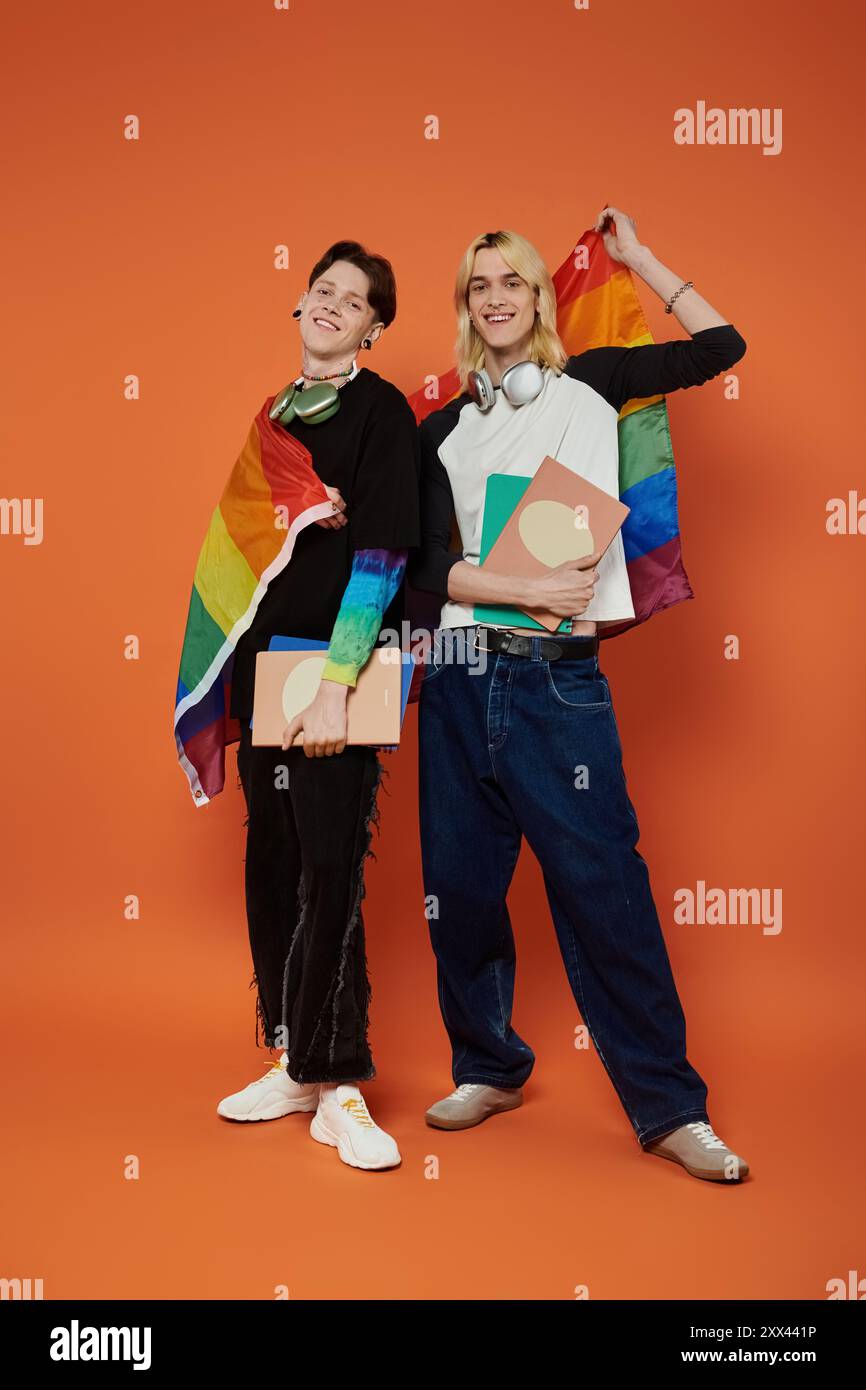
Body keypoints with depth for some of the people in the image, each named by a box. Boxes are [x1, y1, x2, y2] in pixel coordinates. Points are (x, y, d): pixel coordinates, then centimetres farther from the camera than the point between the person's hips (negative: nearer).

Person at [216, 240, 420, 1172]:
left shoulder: (382, 412, -4)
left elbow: (380, 552, -14)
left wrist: (336, 684, -20)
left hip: (337, 673, -6)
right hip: (263, 663, 7)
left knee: (329, 873, -6)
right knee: (271, 866, 10)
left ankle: (334, 1083, 5)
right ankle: (295, 1062, 23)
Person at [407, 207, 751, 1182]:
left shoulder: (590, 385, 10)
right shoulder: (444, 429, 11)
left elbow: (721, 345, 6)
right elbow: (428, 567, 0)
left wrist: (635, 257, 10)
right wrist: (529, 589, -14)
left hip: (557, 680, -3)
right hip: (461, 676, 3)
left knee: (604, 892, -4)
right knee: (459, 891, 8)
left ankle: (670, 1108, 8)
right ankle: (490, 1068, 28)